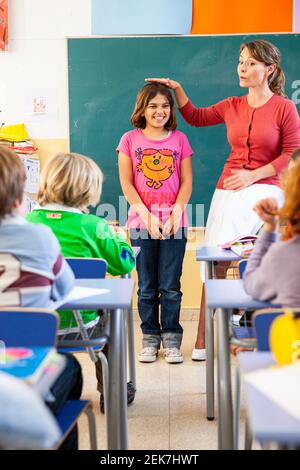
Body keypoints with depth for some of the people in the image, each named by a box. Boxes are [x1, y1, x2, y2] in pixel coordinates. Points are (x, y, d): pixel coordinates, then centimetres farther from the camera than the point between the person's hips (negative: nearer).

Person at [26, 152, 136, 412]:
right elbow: (123, 263, -4)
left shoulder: (28, 221, 0)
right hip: (79, 326, -3)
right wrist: (118, 237, 17)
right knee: (110, 315, 28)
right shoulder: (92, 225, -10)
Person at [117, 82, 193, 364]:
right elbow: (126, 184, -1)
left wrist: (176, 213, -11)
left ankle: (171, 339, 14)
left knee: (170, 286, 3)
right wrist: (147, 216, -10)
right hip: (141, 222, 0)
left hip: (174, 222, 0)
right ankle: (150, 338, 19)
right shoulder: (130, 139, 3)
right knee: (147, 286, 8)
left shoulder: (179, 139, 6)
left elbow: (186, 182, 3)